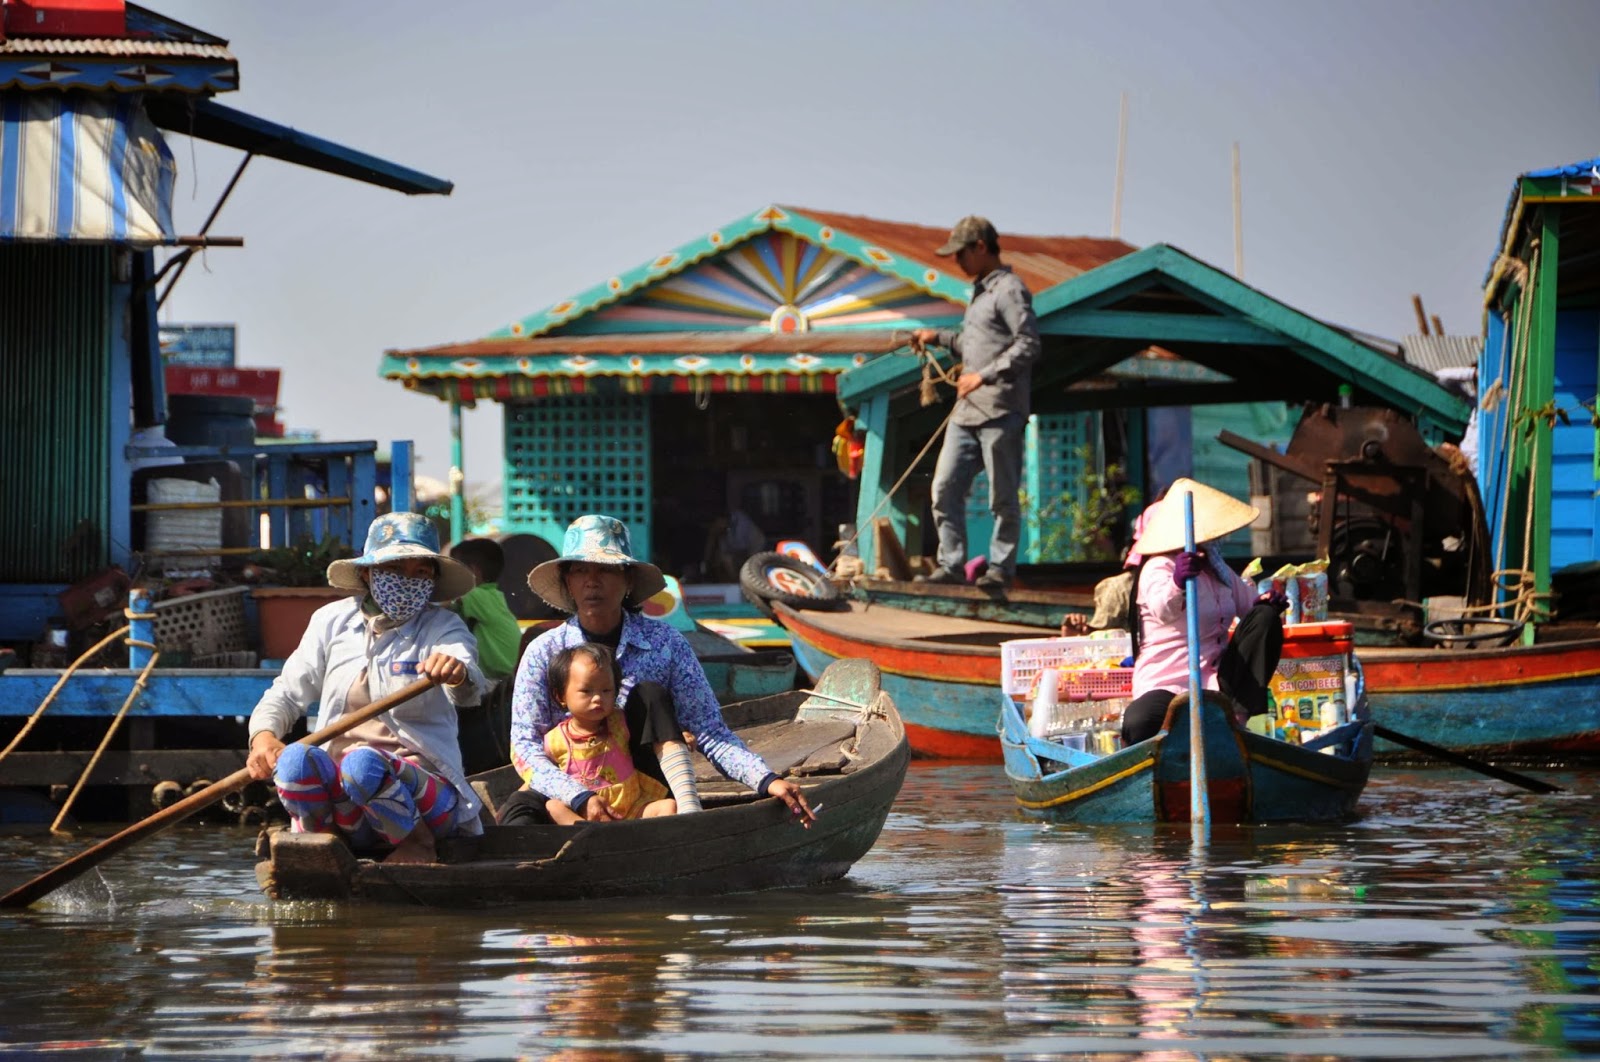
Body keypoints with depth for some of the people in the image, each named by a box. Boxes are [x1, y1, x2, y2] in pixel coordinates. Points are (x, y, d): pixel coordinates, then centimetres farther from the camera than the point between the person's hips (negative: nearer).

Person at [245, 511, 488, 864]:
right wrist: (263, 737, -12)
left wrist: (458, 673, -45)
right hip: (337, 792, 2)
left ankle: (416, 842, -10)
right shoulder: (332, 621, 12)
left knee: (364, 766, -36)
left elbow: (469, 690, -18)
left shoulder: (443, 627, 3)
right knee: (294, 759, -32)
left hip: (424, 788, -2)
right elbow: (288, 692, 12)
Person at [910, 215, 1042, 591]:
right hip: (967, 411, 9)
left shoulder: (1009, 290, -7)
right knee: (945, 488, 3)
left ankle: (1001, 568, 4)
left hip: (1000, 413, -9)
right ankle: (951, 564, 7)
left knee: (1003, 497, -2)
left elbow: (1028, 345, -16)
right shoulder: (980, 292, 22)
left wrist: (983, 376, -19)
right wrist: (938, 337, 22)